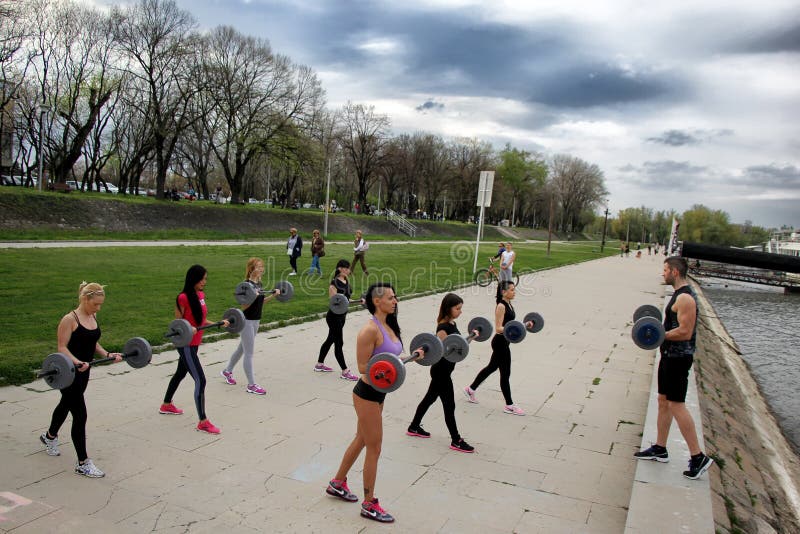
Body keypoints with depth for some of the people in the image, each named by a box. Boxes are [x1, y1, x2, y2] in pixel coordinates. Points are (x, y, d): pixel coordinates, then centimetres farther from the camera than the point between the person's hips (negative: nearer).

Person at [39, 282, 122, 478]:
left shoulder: (93, 317, 5)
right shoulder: (69, 319, -18)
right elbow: (62, 348, -19)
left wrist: (107, 354, -1)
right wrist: (77, 362, -34)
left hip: (83, 372, 8)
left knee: (66, 405, 29)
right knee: (80, 415, -7)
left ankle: (50, 436, 56)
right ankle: (83, 463, 3)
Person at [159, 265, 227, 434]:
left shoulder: (201, 295, 6)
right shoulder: (183, 298, -19)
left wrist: (219, 323, 10)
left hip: (195, 343, 9)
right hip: (186, 345, -9)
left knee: (181, 373, 26)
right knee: (200, 381, -11)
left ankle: (166, 405, 47)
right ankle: (203, 422, -5)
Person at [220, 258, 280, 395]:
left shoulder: (258, 283, 7)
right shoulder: (247, 285, -18)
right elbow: (244, 307, -20)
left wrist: (273, 295, 10)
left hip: (256, 320, 9)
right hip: (247, 321, -9)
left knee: (242, 348, 22)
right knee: (249, 353, -3)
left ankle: (227, 371, 41)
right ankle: (251, 385, 4)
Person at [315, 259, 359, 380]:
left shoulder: (346, 281, 7)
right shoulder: (334, 283, -18)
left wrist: (358, 301, 10)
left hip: (342, 316, 9)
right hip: (334, 317, -9)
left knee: (330, 339, 19)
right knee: (339, 343, -3)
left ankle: (319, 365, 33)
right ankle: (345, 372, 2)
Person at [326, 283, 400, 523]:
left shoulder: (389, 325, 5)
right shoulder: (370, 330, -22)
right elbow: (363, 366, -20)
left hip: (378, 393, 9)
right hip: (367, 393, -9)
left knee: (361, 440, 23)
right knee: (374, 449, 2)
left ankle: (337, 483, 42)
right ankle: (369, 505, 19)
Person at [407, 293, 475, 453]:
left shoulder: (452, 323, 5)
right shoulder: (443, 327, -24)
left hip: (442, 370, 10)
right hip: (441, 371, -10)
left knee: (430, 398, 22)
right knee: (449, 405, 1)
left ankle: (414, 427, 37)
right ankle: (456, 441, 14)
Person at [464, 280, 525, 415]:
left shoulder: (509, 305, 8)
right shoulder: (501, 306, -19)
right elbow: (498, 328, -23)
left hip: (503, 342, 10)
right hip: (500, 343, -10)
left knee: (492, 367, 20)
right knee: (505, 373, 0)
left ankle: (470, 389, 35)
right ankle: (509, 405, 10)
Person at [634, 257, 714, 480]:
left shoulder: (685, 298, -19)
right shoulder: (679, 295, 13)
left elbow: (685, 332, -25)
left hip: (678, 357, -11)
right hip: (670, 355, 11)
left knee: (676, 405, -7)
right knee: (663, 400, 15)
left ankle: (698, 457, 0)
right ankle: (659, 449, 24)